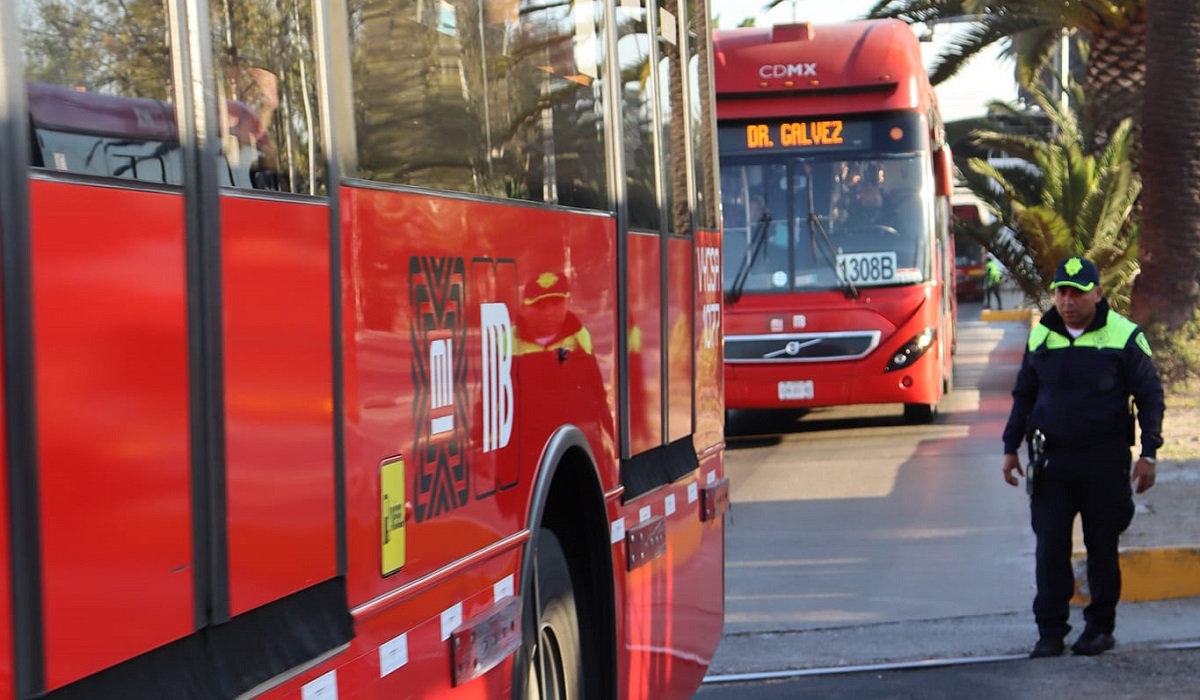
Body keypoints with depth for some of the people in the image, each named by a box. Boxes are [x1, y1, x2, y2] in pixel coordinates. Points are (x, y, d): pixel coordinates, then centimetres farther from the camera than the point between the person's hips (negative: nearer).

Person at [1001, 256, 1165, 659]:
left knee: (1102, 547, 6)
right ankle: (1050, 632, 5)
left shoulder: (1123, 336, -3)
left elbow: (1150, 395, 1)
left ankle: (1100, 627, 18)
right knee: (1050, 547, -1)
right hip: (1052, 460, 3)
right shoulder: (1040, 337, 7)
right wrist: (1011, 447, 12)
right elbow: (1023, 395, 17)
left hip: (1105, 460, -3)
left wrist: (1148, 453, -5)